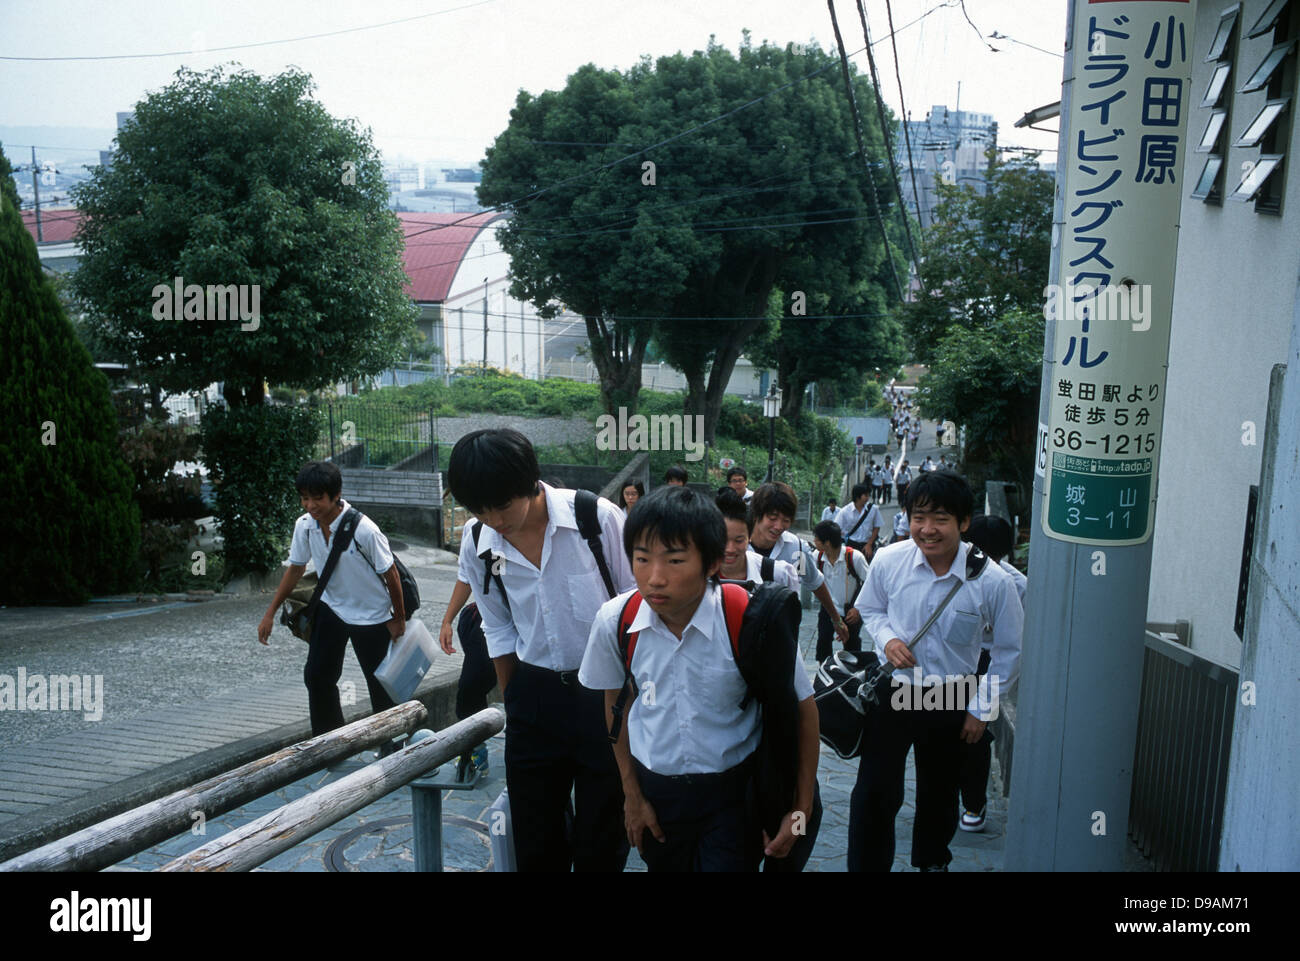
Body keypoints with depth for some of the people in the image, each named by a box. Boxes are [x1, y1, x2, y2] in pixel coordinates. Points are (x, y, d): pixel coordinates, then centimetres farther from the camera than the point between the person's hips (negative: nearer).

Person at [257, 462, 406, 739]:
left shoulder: (363, 530, -29)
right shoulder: (304, 526, -12)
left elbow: (390, 574, -17)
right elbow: (296, 568, 5)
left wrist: (398, 619, -7)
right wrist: (270, 613, 6)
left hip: (372, 615, -5)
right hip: (331, 609, 5)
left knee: (380, 683, 6)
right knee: (317, 676, 4)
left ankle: (390, 745, 25)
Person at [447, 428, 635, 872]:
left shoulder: (598, 518, -18)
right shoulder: (476, 544, -5)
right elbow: (500, 632, 9)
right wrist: (512, 702, 14)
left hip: (605, 693, -3)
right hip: (534, 699, 3)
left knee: (601, 839, 10)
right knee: (534, 840, 14)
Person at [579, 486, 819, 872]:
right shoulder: (615, 620, -15)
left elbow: (802, 709, -10)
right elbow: (616, 704, 3)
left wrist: (800, 810, -7)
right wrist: (632, 794, 9)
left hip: (733, 793, -2)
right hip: (654, 788, 3)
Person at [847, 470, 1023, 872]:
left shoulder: (992, 581, -17)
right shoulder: (889, 561, -14)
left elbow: (1009, 651, -2)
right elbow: (869, 609, 7)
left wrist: (981, 710, 0)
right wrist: (887, 639, -13)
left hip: (950, 700, 1)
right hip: (892, 690, 0)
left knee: (939, 794, 20)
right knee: (875, 792, -4)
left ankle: (932, 860, 47)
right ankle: (867, 864, 17)